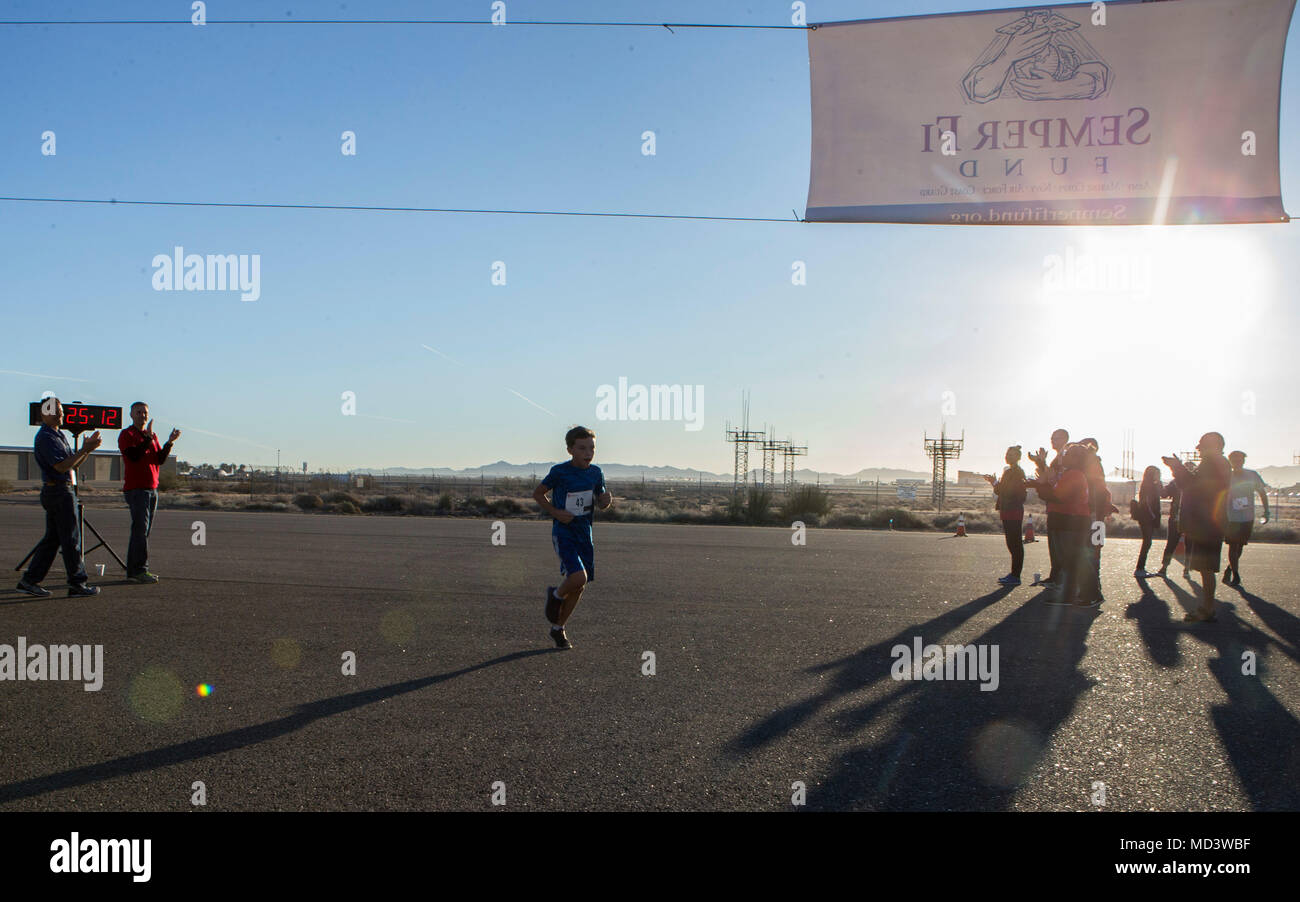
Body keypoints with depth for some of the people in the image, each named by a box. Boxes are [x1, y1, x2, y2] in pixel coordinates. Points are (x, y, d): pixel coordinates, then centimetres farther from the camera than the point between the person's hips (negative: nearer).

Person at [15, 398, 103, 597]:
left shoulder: (57, 435, 20)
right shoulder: (45, 437, -12)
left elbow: (74, 465, 19)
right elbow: (62, 466, -20)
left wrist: (87, 448, 7)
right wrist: (85, 450, -19)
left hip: (60, 492, 10)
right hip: (59, 492, -10)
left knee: (52, 538, 11)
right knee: (71, 539, -6)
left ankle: (30, 581, 13)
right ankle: (77, 583, -1)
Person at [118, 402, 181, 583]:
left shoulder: (152, 436, 20)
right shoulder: (126, 435, -2)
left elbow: (160, 460, 9)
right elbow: (134, 455, -18)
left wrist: (169, 443, -4)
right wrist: (148, 438, -23)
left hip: (152, 488, 7)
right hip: (135, 488, -7)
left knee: (144, 530, 8)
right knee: (140, 529, -13)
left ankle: (133, 570, 12)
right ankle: (139, 570, -13)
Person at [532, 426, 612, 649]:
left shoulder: (596, 473, 2)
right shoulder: (559, 472, -11)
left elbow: (601, 502, 13)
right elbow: (537, 493, 1)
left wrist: (607, 500, -11)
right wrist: (555, 512, -12)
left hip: (584, 533, 5)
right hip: (563, 533, -5)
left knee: (579, 586, 8)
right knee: (578, 577, -24)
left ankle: (558, 628, 27)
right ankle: (556, 595, 10)